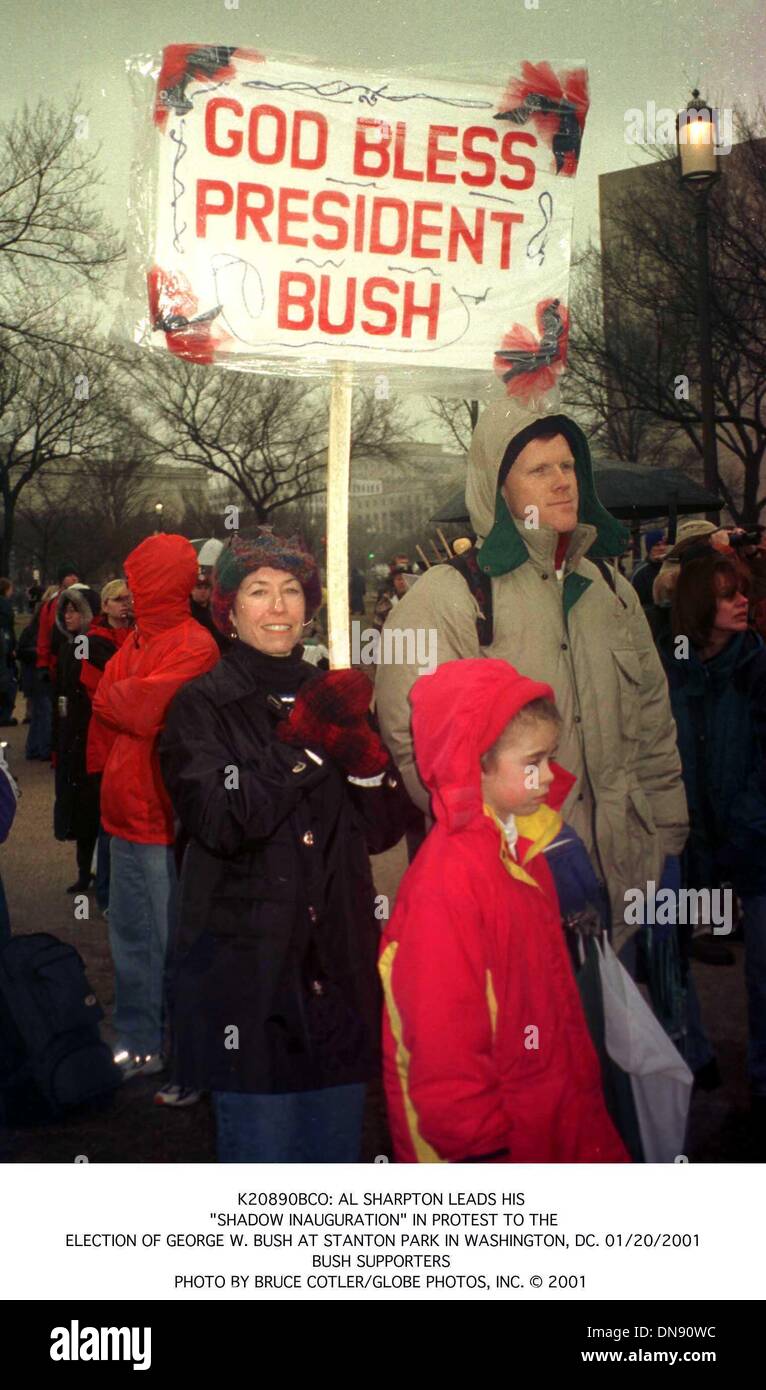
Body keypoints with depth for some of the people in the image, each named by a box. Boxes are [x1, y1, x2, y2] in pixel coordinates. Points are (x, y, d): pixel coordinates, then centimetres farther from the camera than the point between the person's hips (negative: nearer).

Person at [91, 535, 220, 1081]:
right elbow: (107, 700, 12)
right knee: (131, 934, 18)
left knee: (173, 939, -1)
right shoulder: (138, 638, 15)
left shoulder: (193, 646, -14)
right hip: (128, 810, 9)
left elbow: (144, 710, -22)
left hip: (164, 816, -9)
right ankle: (139, 1043, 32)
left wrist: (115, 697, -5)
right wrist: (133, 701, -4)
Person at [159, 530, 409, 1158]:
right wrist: (301, 741, -21)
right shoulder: (202, 705, -2)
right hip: (248, 971, -5)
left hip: (340, 965, 5)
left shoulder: (335, 698, 12)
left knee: (338, 1147, 14)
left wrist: (362, 754, -12)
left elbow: (382, 829, 6)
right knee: (262, 1147, 1)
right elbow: (221, 824, -17)